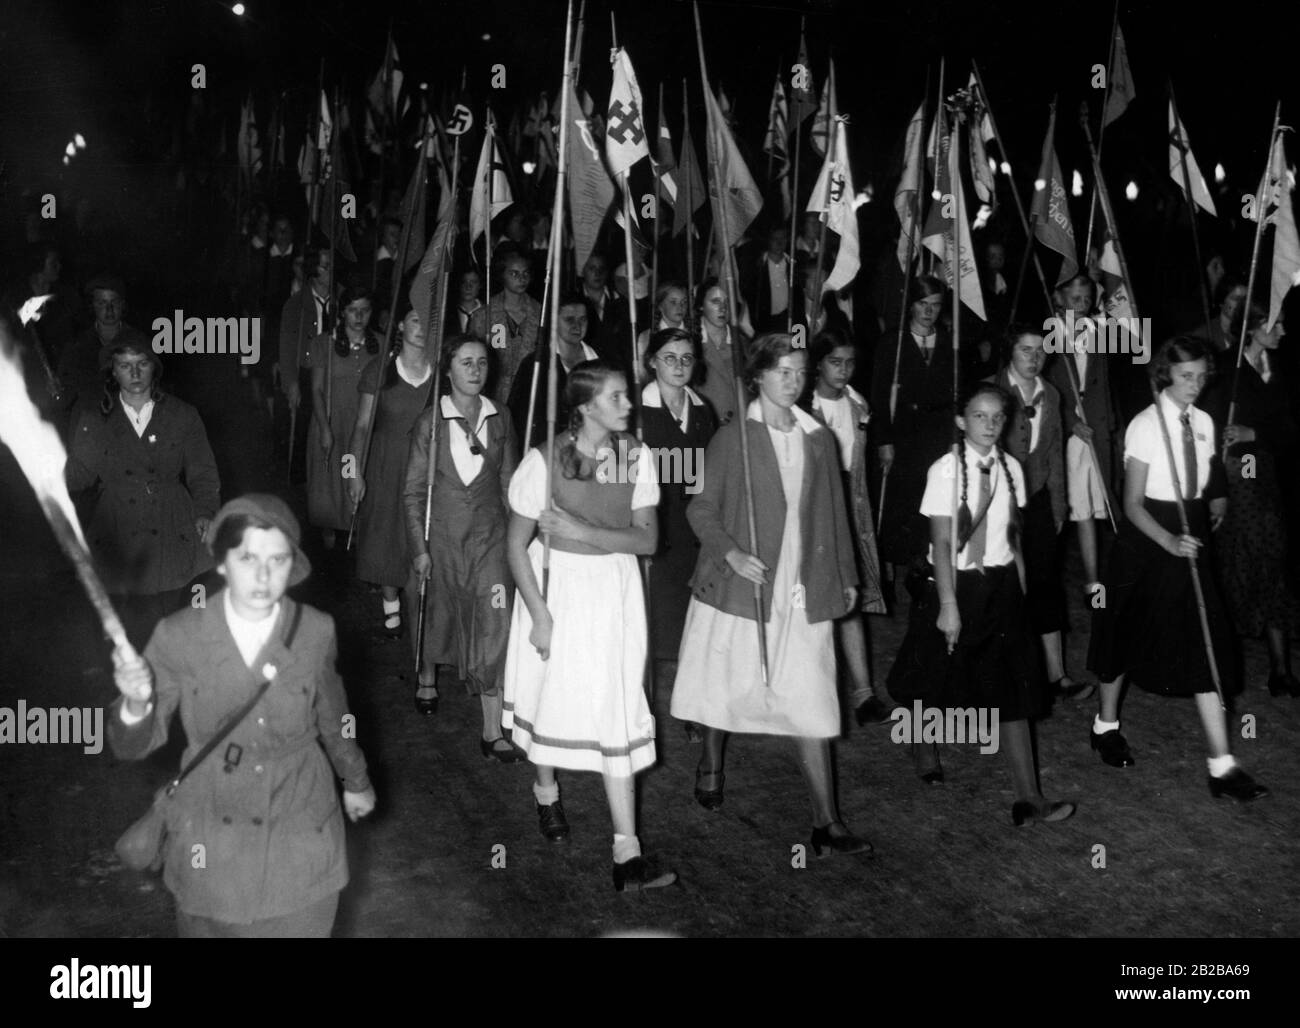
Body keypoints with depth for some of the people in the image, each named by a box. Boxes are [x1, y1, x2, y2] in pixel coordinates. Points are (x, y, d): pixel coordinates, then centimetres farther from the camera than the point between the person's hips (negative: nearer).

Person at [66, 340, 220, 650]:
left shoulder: (182, 416, 8)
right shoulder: (93, 420, 8)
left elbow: (203, 473, 7)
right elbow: (80, 474, 8)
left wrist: (205, 511, -7)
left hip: (172, 535, 0)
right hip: (120, 539, 0)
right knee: (137, 623, -9)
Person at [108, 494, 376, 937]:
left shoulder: (316, 632, -13)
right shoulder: (179, 637, -15)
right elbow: (133, 746, -13)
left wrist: (356, 781, 20)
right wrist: (136, 703, -35)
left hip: (301, 836, 0)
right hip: (211, 844, 0)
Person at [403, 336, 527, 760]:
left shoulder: (499, 419, 2)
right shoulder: (430, 422, -6)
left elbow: (509, 482, 8)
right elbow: (413, 491, -4)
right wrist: (419, 547, -8)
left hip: (489, 534, 1)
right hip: (441, 533, -1)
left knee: (494, 627, -8)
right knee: (436, 613, 17)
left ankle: (493, 732, -5)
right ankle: (427, 679, 49)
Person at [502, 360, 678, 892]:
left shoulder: (635, 456, -7)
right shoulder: (544, 461, -16)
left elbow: (648, 538, -7)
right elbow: (517, 545, -10)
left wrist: (585, 532, -20)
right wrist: (540, 614, -13)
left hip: (615, 590, 2)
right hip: (557, 585, -2)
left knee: (618, 707, -1)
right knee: (552, 692, 15)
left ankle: (627, 852, 0)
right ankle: (546, 790, 47)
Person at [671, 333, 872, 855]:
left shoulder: (819, 440, 10)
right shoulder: (732, 438, -2)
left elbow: (834, 512, 16)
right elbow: (701, 508, -3)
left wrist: (846, 575, 16)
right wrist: (730, 552, -19)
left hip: (804, 592, 3)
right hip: (740, 585, -2)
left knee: (812, 704, -2)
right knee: (727, 685, 13)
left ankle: (826, 822, 1)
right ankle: (711, 764, 42)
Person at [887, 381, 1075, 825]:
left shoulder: (1011, 468, 1)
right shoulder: (946, 471, -12)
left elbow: (1013, 535, 8)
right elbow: (942, 543, -13)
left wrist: (1020, 592, 7)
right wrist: (948, 605, -15)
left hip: (1001, 585, 3)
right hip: (957, 585, -3)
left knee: (1013, 690, 0)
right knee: (937, 683, 14)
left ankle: (1028, 797, 1)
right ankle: (923, 747, 43)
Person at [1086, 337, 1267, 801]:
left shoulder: (1203, 423, 5)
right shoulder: (1145, 425, -12)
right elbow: (1133, 504, -14)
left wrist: (1215, 501, -3)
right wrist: (1169, 541, -27)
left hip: (1189, 543, 5)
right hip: (1146, 542, -5)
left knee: (1206, 645, -1)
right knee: (1128, 639, 11)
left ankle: (1222, 767, 1)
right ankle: (1106, 725, 36)